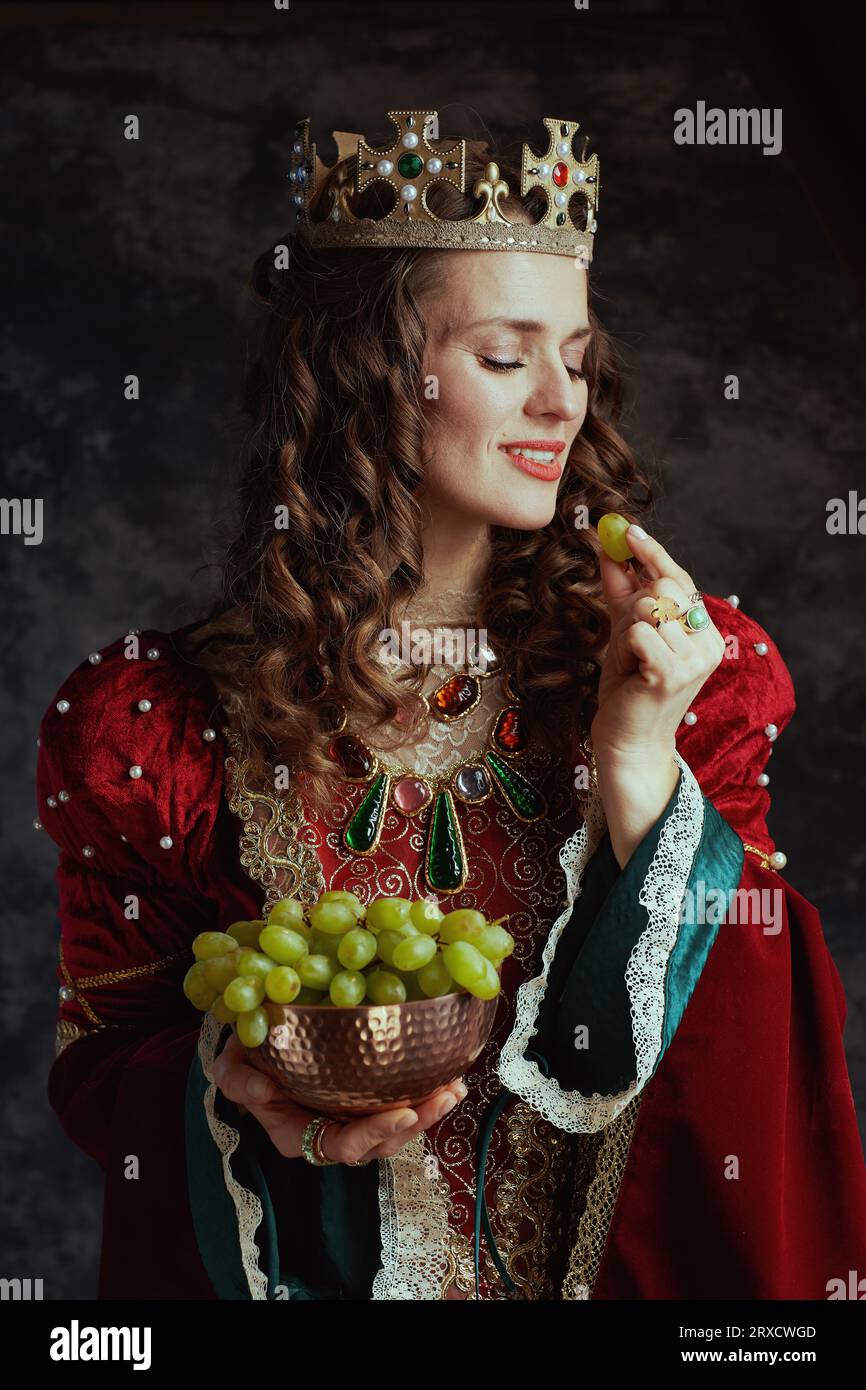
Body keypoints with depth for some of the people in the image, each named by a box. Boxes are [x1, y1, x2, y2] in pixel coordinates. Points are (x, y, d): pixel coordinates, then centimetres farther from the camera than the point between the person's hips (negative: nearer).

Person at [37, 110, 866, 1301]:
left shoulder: (693, 671, -1)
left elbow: (753, 1057, -3)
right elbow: (99, 1062, 3)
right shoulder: (161, 720, -6)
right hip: (310, 1259, -2)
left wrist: (639, 767, -15)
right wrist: (239, 1096, -17)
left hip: (624, 1251, 3)